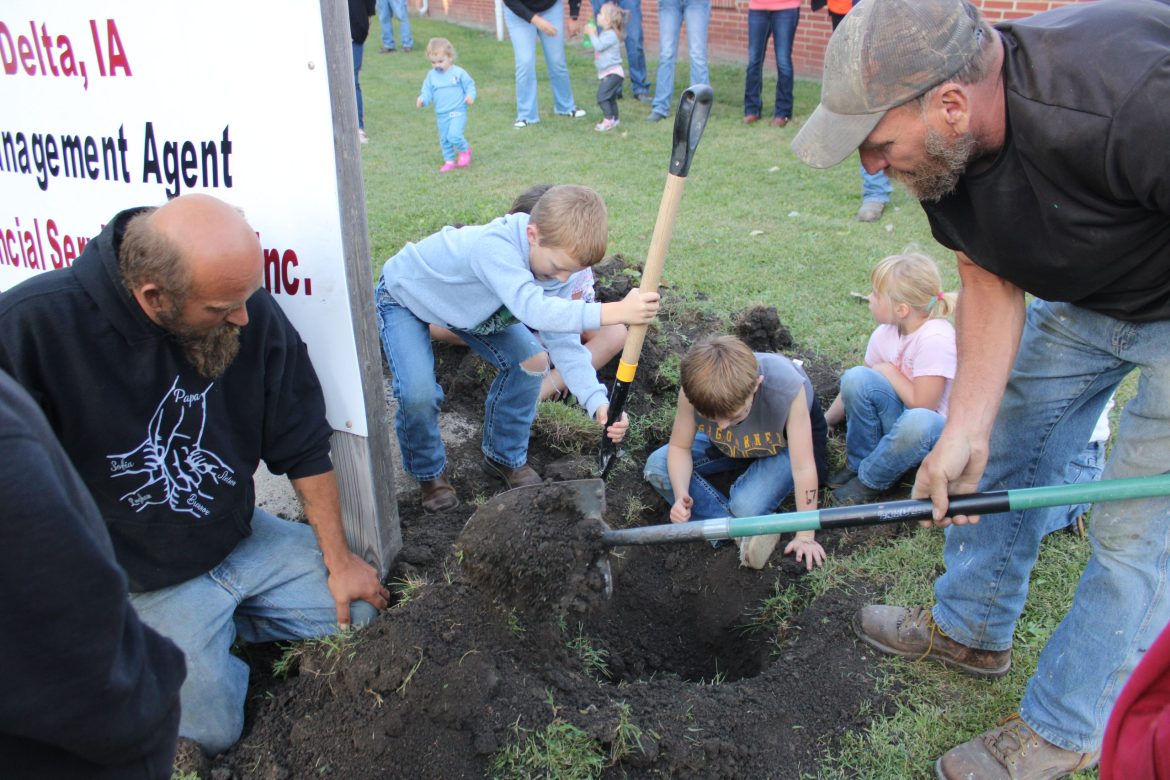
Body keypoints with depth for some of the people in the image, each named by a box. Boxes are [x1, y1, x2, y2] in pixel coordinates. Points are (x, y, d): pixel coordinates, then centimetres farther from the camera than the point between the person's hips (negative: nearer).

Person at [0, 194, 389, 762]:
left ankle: (223, 622, 23)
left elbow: (304, 448, -5)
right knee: (213, 732, -5)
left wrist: (338, 560, -1)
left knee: (361, 612, 5)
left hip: (246, 540, 4)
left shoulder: (253, 315, -16)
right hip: (142, 582, -3)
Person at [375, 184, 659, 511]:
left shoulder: (551, 257, -20)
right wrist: (613, 312, -64)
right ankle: (428, 473, 8)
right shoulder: (493, 246, -44)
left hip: (467, 299, 6)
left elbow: (563, 340, -21)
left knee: (531, 361, -7)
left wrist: (597, 402, -33)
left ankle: (505, 457, 15)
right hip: (404, 295, -6)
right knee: (418, 394, -24)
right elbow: (533, 310, -59)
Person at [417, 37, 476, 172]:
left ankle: (464, 150, 6)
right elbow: (427, 91, 7)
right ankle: (449, 161, 25)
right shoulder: (431, 75, 5)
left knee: (454, 135, -22)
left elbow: (470, 85, 2)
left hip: (457, 112, -5)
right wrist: (422, 99, -14)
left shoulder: (458, 73, -6)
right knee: (444, 139, 10)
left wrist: (470, 95, -19)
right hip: (441, 115, 5)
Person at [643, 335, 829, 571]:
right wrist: (681, 497, -35)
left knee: (746, 505, -34)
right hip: (730, 446, 5)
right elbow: (679, 447, -17)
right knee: (656, 467, -15)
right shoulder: (695, 388, -33)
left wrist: (805, 536, -27)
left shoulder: (787, 388, -41)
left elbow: (804, 468, -33)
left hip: (785, 445, -4)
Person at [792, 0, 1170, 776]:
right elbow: (991, 284, -8)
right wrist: (966, 427, -17)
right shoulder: (944, 147, -15)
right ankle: (970, 628, 38)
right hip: (1079, 295, 7)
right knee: (998, 457, 15)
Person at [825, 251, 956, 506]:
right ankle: (859, 463, -2)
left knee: (917, 422, -41)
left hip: (935, 427, -6)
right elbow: (856, 389, 7)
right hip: (901, 418, 6)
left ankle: (871, 480, -11)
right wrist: (826, 420, 5)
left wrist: (889, 371, -13)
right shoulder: (885, 333, -3)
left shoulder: (935, 338, -25)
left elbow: (922, 404, -24)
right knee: (856, 378, -20)